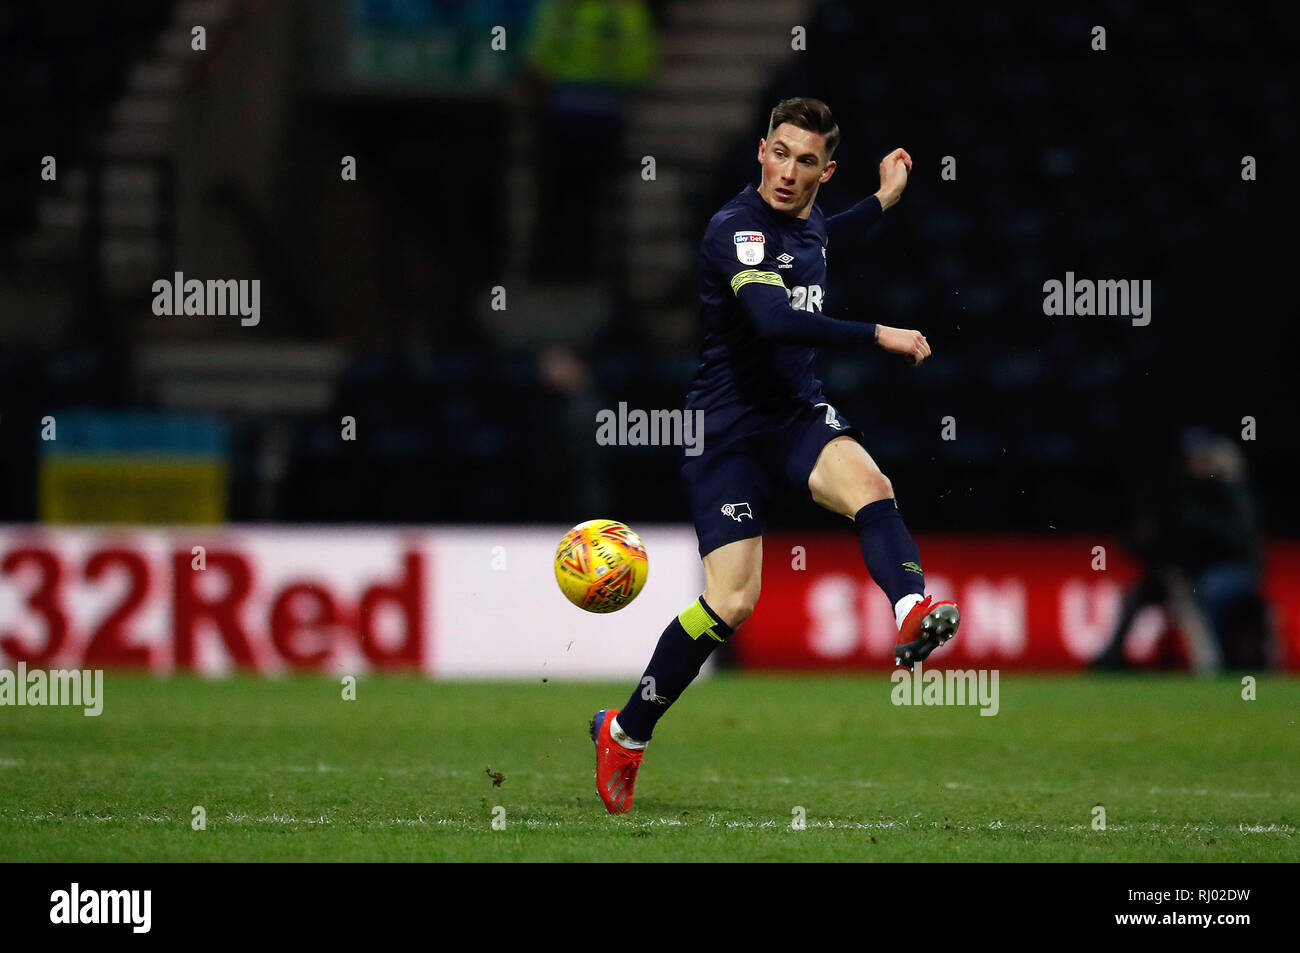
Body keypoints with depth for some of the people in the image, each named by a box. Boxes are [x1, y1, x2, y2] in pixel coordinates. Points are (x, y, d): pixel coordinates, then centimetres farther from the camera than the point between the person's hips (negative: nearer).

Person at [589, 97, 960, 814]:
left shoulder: (804, 222, 8)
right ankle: (624, 733, 8)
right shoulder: (737, 229, -18)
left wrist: (882, 203, 30)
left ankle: (912, 617, -53)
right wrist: (878, 336, -32)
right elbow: (776, 319, -35)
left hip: (798, 412, 6)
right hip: (730, 426, -6)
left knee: (869, 485, -28)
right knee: (732, 601, -10)